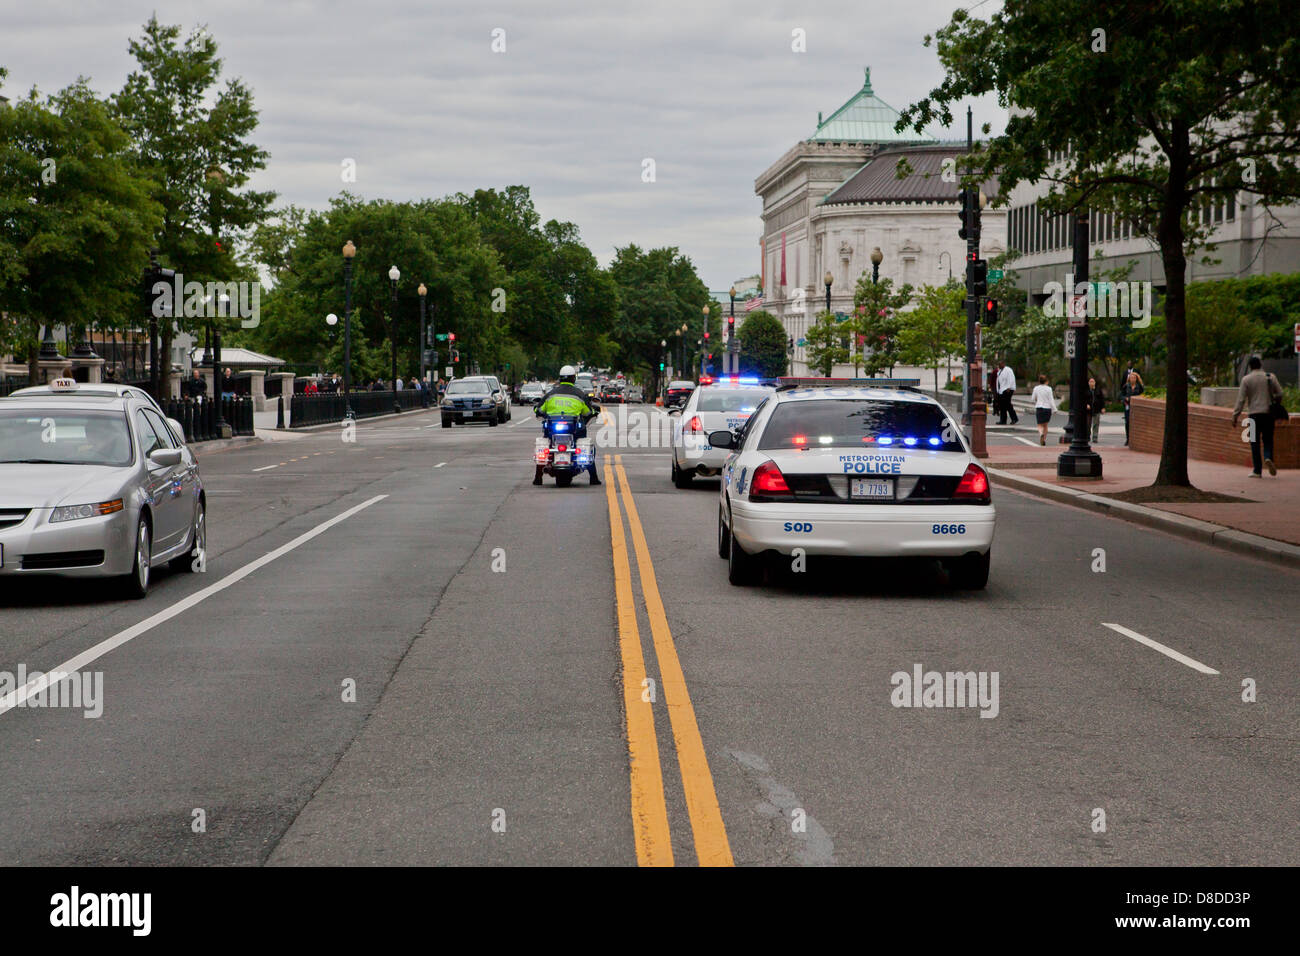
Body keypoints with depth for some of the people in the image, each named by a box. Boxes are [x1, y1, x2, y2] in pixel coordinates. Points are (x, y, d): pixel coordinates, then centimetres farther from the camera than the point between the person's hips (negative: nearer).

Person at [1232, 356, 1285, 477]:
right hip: (1268, 413, 1)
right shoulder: (1270, 377, 4)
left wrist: (1235, 416, -3)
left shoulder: (1246, 379, -2)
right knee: (1267, 440, 10)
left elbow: (1241, 399, -5)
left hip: (1254, 414, -1)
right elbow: (1279, 394, 2)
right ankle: (1268, 458, -20)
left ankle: (1257, 470, 2)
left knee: (1255, 442, 3)